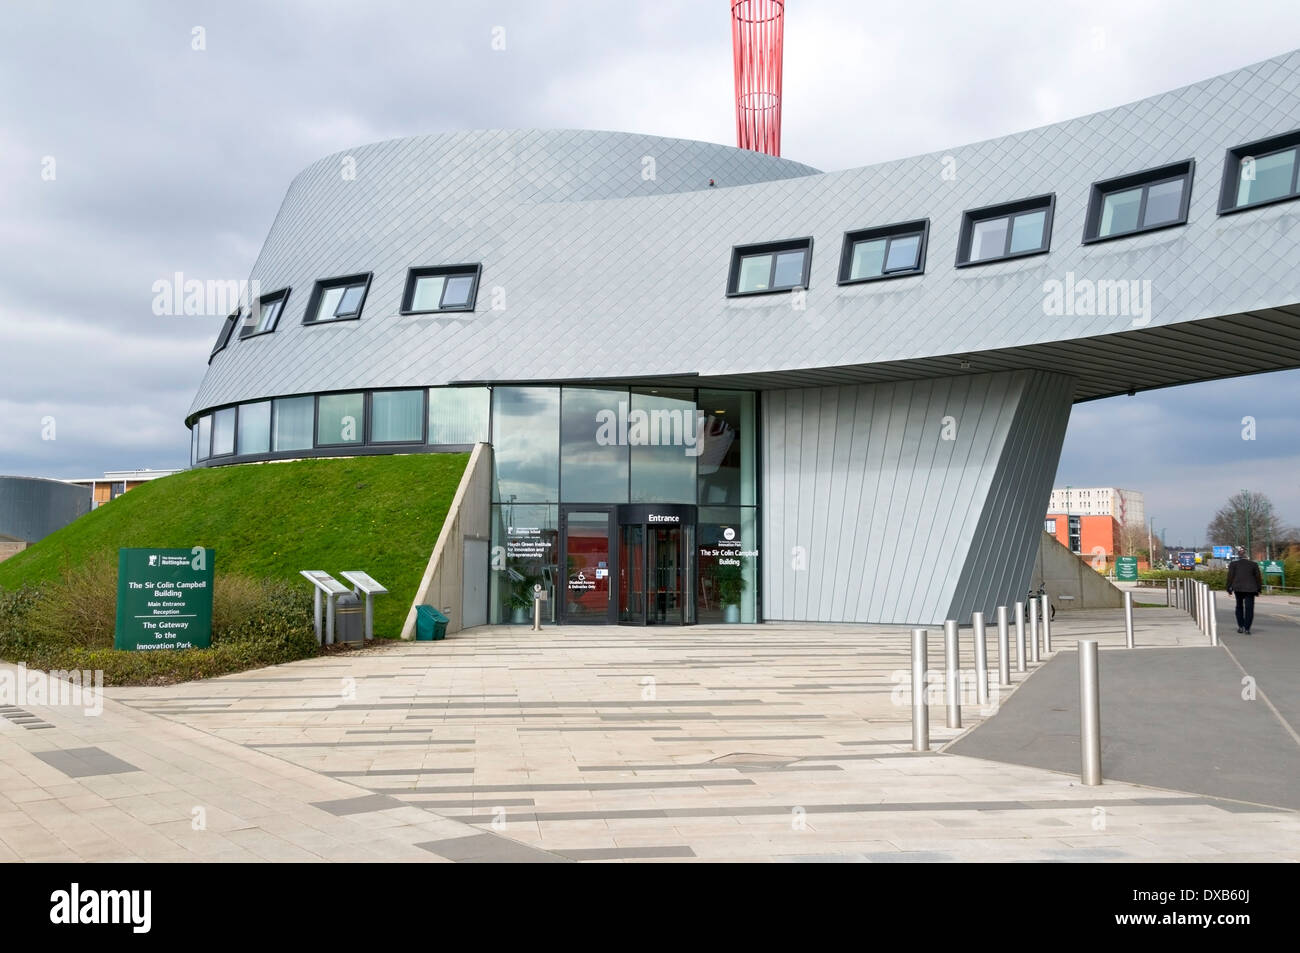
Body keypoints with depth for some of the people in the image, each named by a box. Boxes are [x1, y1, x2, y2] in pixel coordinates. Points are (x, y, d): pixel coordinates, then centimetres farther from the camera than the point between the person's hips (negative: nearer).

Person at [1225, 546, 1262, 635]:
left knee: (1239, 607, 17)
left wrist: (1229, 588, 6)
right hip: (1250, 589, -1)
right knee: (1249, 608, 1)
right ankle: (1247, 628, -6)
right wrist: (1259, 588, 14)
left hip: (1238, 588, 1)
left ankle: (1240, 626, 13)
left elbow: (1230, 576, -1)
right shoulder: (1253, 563, 2)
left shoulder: (1233, 563, -1)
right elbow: (1258, 577, 6)